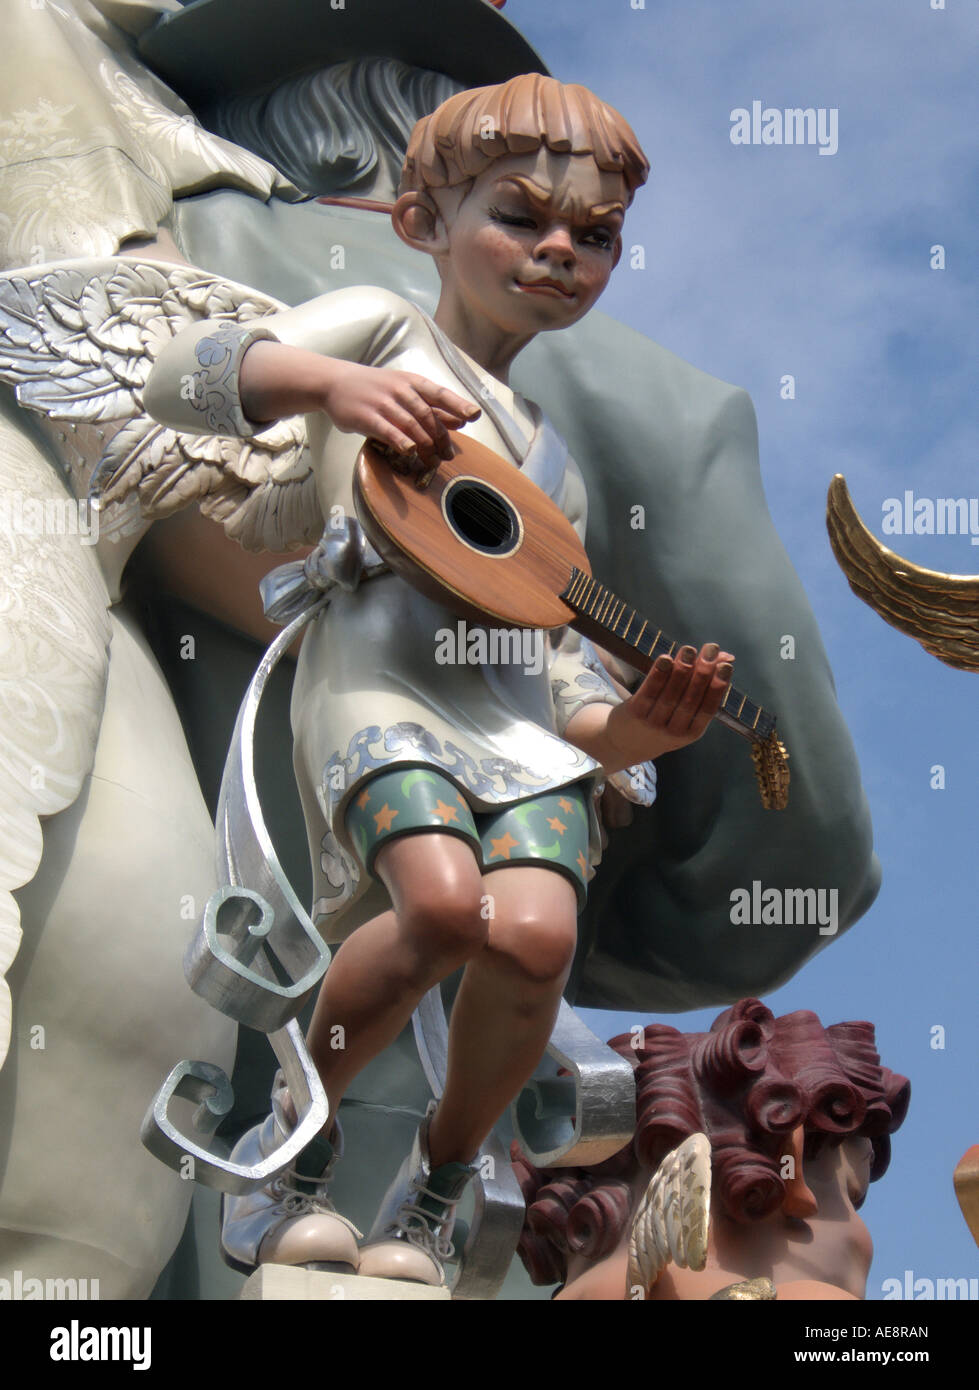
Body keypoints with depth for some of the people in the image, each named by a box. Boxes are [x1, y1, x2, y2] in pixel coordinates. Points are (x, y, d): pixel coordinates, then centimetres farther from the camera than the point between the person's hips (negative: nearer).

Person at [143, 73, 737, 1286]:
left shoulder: (558, 459, 30)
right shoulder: (381, 326, 13)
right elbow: (181, 377, -1)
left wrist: (635, 726, -1)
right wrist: (332, 382, -19)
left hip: (523, 708, 5)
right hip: (382, 668, -5)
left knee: (536, 934, -23)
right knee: (443, 907, -30)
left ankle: (435, 1188, 7)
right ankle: (293, 1143, -1)